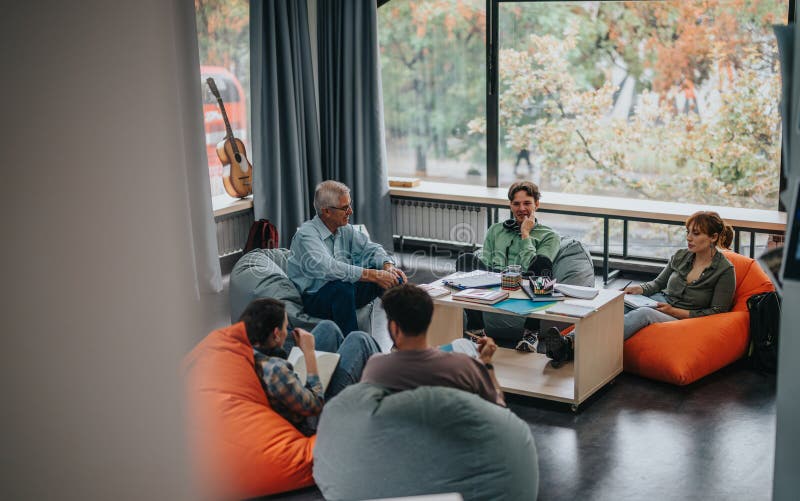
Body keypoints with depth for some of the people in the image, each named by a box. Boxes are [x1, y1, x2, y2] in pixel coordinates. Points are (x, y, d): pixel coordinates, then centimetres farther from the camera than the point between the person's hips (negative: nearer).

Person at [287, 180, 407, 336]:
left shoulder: (345, 230, 6)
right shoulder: (306, 235, -19)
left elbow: (369, 248, 8)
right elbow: (326, 268, -33)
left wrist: (387, 265, -16)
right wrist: (373, 275, -34)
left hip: (346, 292, 7)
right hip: (314, 298, -7)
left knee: (394, 277, -7)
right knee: (342, 287, -39)